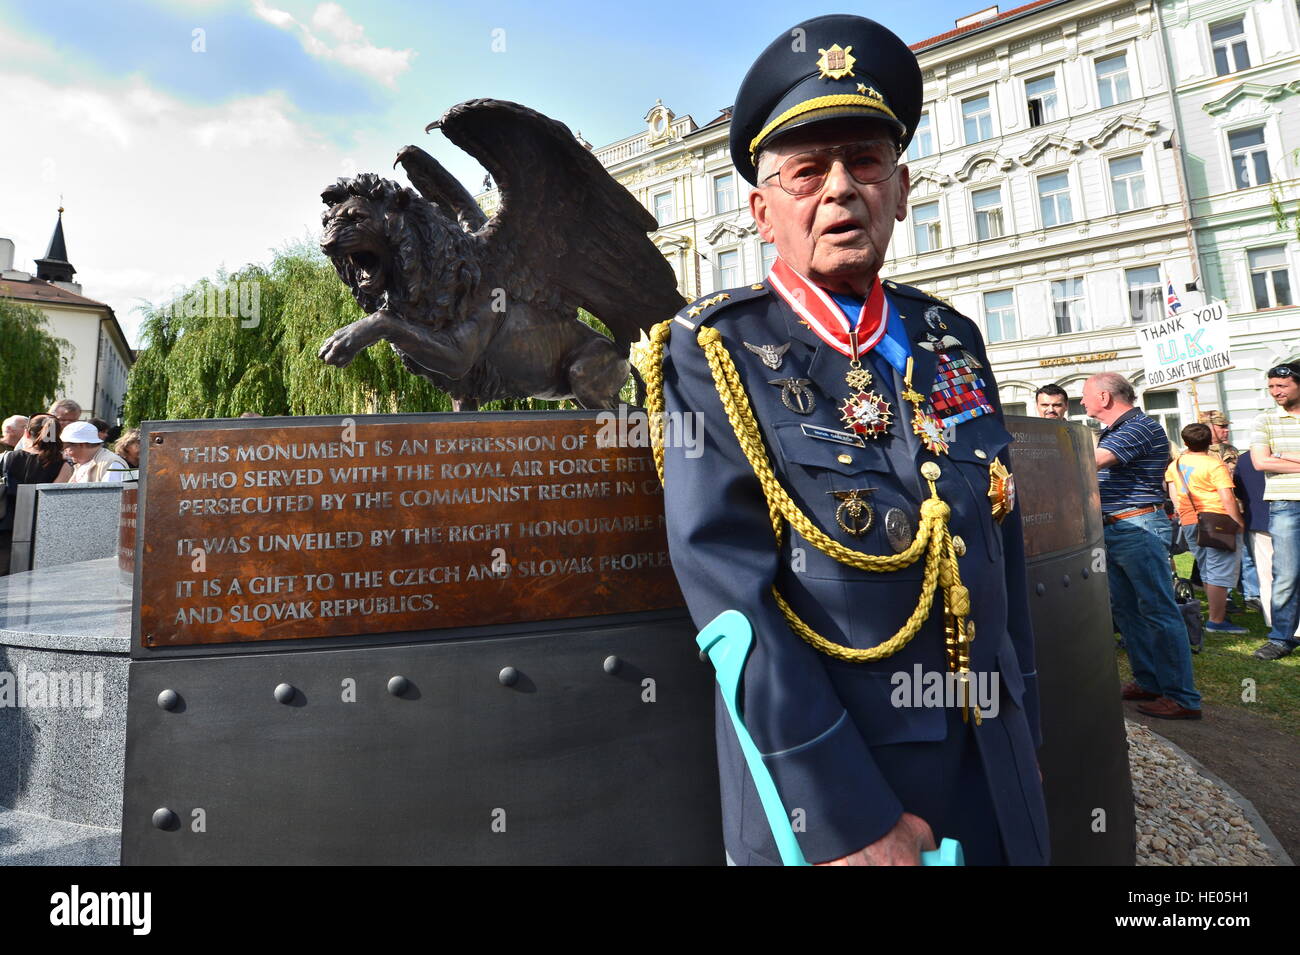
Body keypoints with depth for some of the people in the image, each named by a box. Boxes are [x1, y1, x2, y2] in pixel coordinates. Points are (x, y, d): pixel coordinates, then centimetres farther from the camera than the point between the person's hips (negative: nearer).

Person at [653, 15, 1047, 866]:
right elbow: (731, 596, -21)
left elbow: (1004, 549, 8)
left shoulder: (953, 340, 3)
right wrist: (850, 822, -20)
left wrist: (1025, 733, 11)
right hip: (825, 781, -5)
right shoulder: (717, 353, -14)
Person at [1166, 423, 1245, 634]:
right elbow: (1227, 499, -16)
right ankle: (1217, 621, -2)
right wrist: (1239, 522, -10)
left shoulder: (1174, 464, 8)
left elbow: (1173, 495, 13)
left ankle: (1219, 611, 27)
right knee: (1220, 573, -3)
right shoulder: (1215, 464, -11)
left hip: (1188, 523, 7)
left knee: (1208, 572, 17)